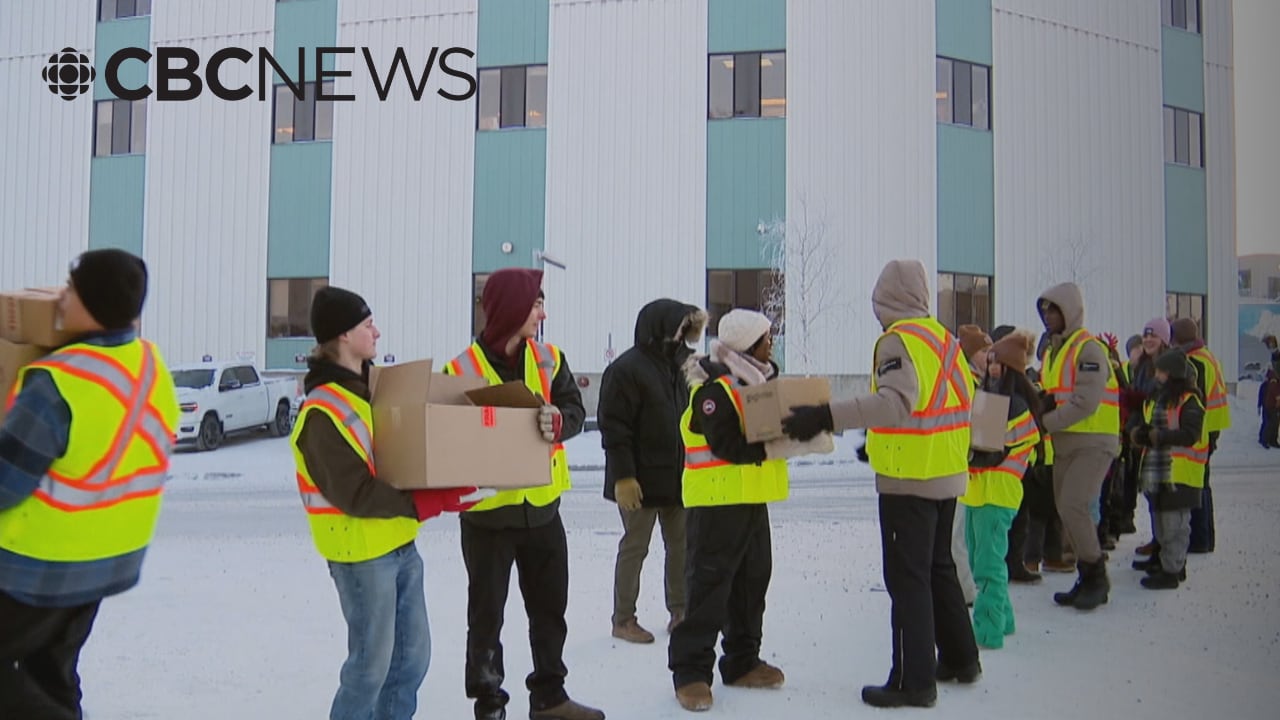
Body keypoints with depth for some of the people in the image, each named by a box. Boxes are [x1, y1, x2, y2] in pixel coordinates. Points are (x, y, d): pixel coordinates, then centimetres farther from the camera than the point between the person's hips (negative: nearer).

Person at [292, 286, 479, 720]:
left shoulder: (373, 385, 9)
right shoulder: (324, 412, -19)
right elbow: (357, 494, -22)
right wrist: (433, 502, -25)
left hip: (400, 543, 8)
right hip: (362, 553, -8)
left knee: (413, 655, 15)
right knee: (372, 662, 2)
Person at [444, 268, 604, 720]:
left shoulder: (549, 359, 1)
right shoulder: (462, 370, -12)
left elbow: (576, 410, -4)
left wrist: (557, 421, -26)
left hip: (542, 506, 5)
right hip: (488, 511, -4)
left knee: (550, 607, 16)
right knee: (487, 614, 7)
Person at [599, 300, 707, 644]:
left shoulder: (678, 364, 10)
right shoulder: (626, 369, -14)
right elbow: (613, 428, -17)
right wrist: (623, 476, -21)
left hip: (677, 476, 7)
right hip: (641, 480, -7)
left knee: (681, 544, 12)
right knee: (635, 547, 2)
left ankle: (680, 612, 24)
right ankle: (623, 619, 15)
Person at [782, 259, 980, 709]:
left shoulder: (899, 339, -16)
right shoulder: (942, 336, 9)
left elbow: (897, 401, -32)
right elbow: (961, 396, 16)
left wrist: (828, 417, -39)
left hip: (908, 479, -9)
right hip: (946, 474, 9)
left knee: (907, 578, -2)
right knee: (939, 568, 21)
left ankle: (914, 680, 4)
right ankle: (960, 658, 33)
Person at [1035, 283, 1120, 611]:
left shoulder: (1088, 349, -13)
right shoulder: (1053, 350, 15)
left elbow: (1085, 403, -22)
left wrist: (1045, 422, -20)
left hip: (1093, 442, -9)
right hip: (1064, 445, 9)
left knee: (1072, 505, -18)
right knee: (1065, 510, 8)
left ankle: (1097, 575, -2)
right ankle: (1089, 579, 20)